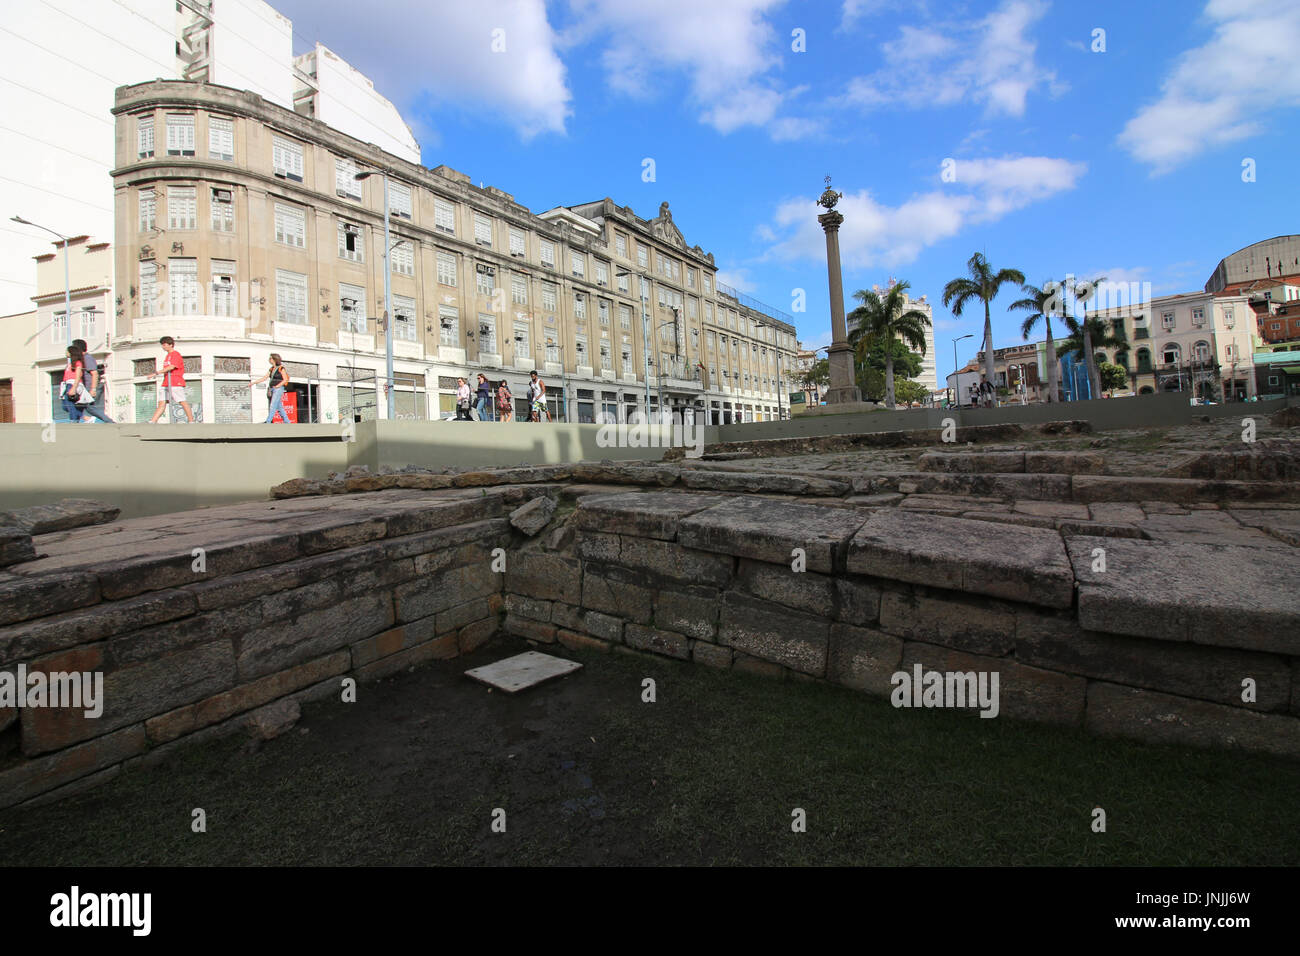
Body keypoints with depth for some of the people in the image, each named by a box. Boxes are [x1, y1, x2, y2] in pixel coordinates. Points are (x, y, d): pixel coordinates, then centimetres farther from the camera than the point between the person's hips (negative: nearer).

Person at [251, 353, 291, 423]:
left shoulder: (281, 368, -6)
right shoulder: (271, 369, 16)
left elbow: (285, 380, -10)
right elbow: (264, 378, 17)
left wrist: (278, 386, -19)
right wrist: (253, 382, 13)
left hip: (278, 389, -8)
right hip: (272, 389, 8)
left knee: (273, 406, -13)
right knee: (279, 407, 7)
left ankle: (268, 422, -18)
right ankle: (286, 421, 10)